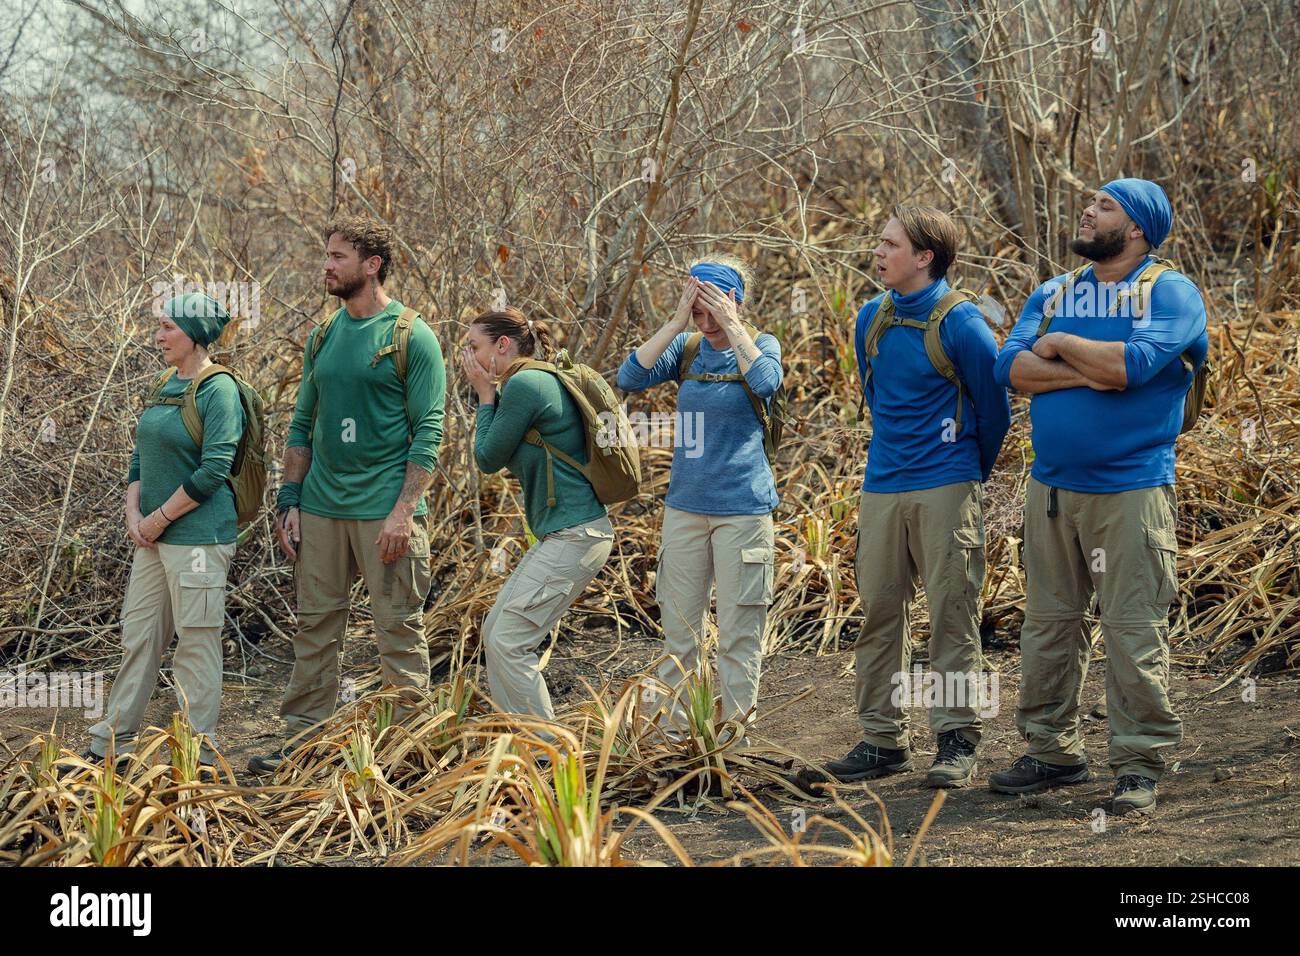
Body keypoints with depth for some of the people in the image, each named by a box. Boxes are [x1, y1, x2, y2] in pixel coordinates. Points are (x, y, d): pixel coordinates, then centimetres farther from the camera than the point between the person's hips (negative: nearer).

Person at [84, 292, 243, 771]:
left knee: (197, 643, -2)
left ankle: (199, 754, 6)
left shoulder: (218, 390, -12)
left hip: (198, 536, -8)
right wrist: (134, 512, 1)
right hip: (154, 536, 9)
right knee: (138, 637, 13)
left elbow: (213, 471, -17)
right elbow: (141, 456, 17)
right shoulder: (163, 387, 14)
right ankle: (111, 743, 20)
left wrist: (159, 519, -12)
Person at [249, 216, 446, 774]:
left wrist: (403, 510, -17)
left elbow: (428, 432, -9)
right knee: (315, 628, 8)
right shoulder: (323, 339, 14)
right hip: (321, 510, 6)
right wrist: (290, 502, 10)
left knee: (399, 632, -1)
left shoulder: (411, 338, -5)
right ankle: (302, 740, 14)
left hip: (385, 510, -6)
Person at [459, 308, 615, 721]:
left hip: (575, 536, -11)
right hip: (563, 535, 11)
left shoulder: (524, 385, -15)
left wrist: (485, 393, 0)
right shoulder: (541, 381, 16)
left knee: (508, 643, -10)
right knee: (495, 632, 13)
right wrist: (489, 392, 10)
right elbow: (495, 455, 19)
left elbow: (488, 459, -8)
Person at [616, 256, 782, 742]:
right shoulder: (686, 347, 6)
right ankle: (677, 732, 17)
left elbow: (767, 382, -24)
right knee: (678, 628, 8)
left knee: (738, 634, -1)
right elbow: (630, 378, -9)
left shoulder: (760, 344, -2)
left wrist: (732, 324, -18)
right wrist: (676, 322, -12)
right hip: (684, 506, 4)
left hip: (742, 507, -4)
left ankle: (733, 736, 7)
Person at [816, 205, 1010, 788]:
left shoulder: (960, 323, -10)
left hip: (946, 489, -6)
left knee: (952, 615, -3)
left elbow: (993, 406, 0)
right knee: (878, 614, 7)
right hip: (882, 488, 6)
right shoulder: (871, 319, 9)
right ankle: (883, 739, 14)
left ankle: (957, 741, 1)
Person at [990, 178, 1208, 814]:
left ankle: (1139, 765, 2)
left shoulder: (1170, 293, -3)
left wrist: (1060, 345, -5)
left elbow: (1133, 363, -20)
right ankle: (1052, 750, 20)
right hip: (1051, 487, 6)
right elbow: (1012, 367, -1)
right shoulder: (1053, 293, 13)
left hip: (1130, 490, -6)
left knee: (1133, 629, -5)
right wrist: (1091, 372, -14)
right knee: (1047, 622, 10)